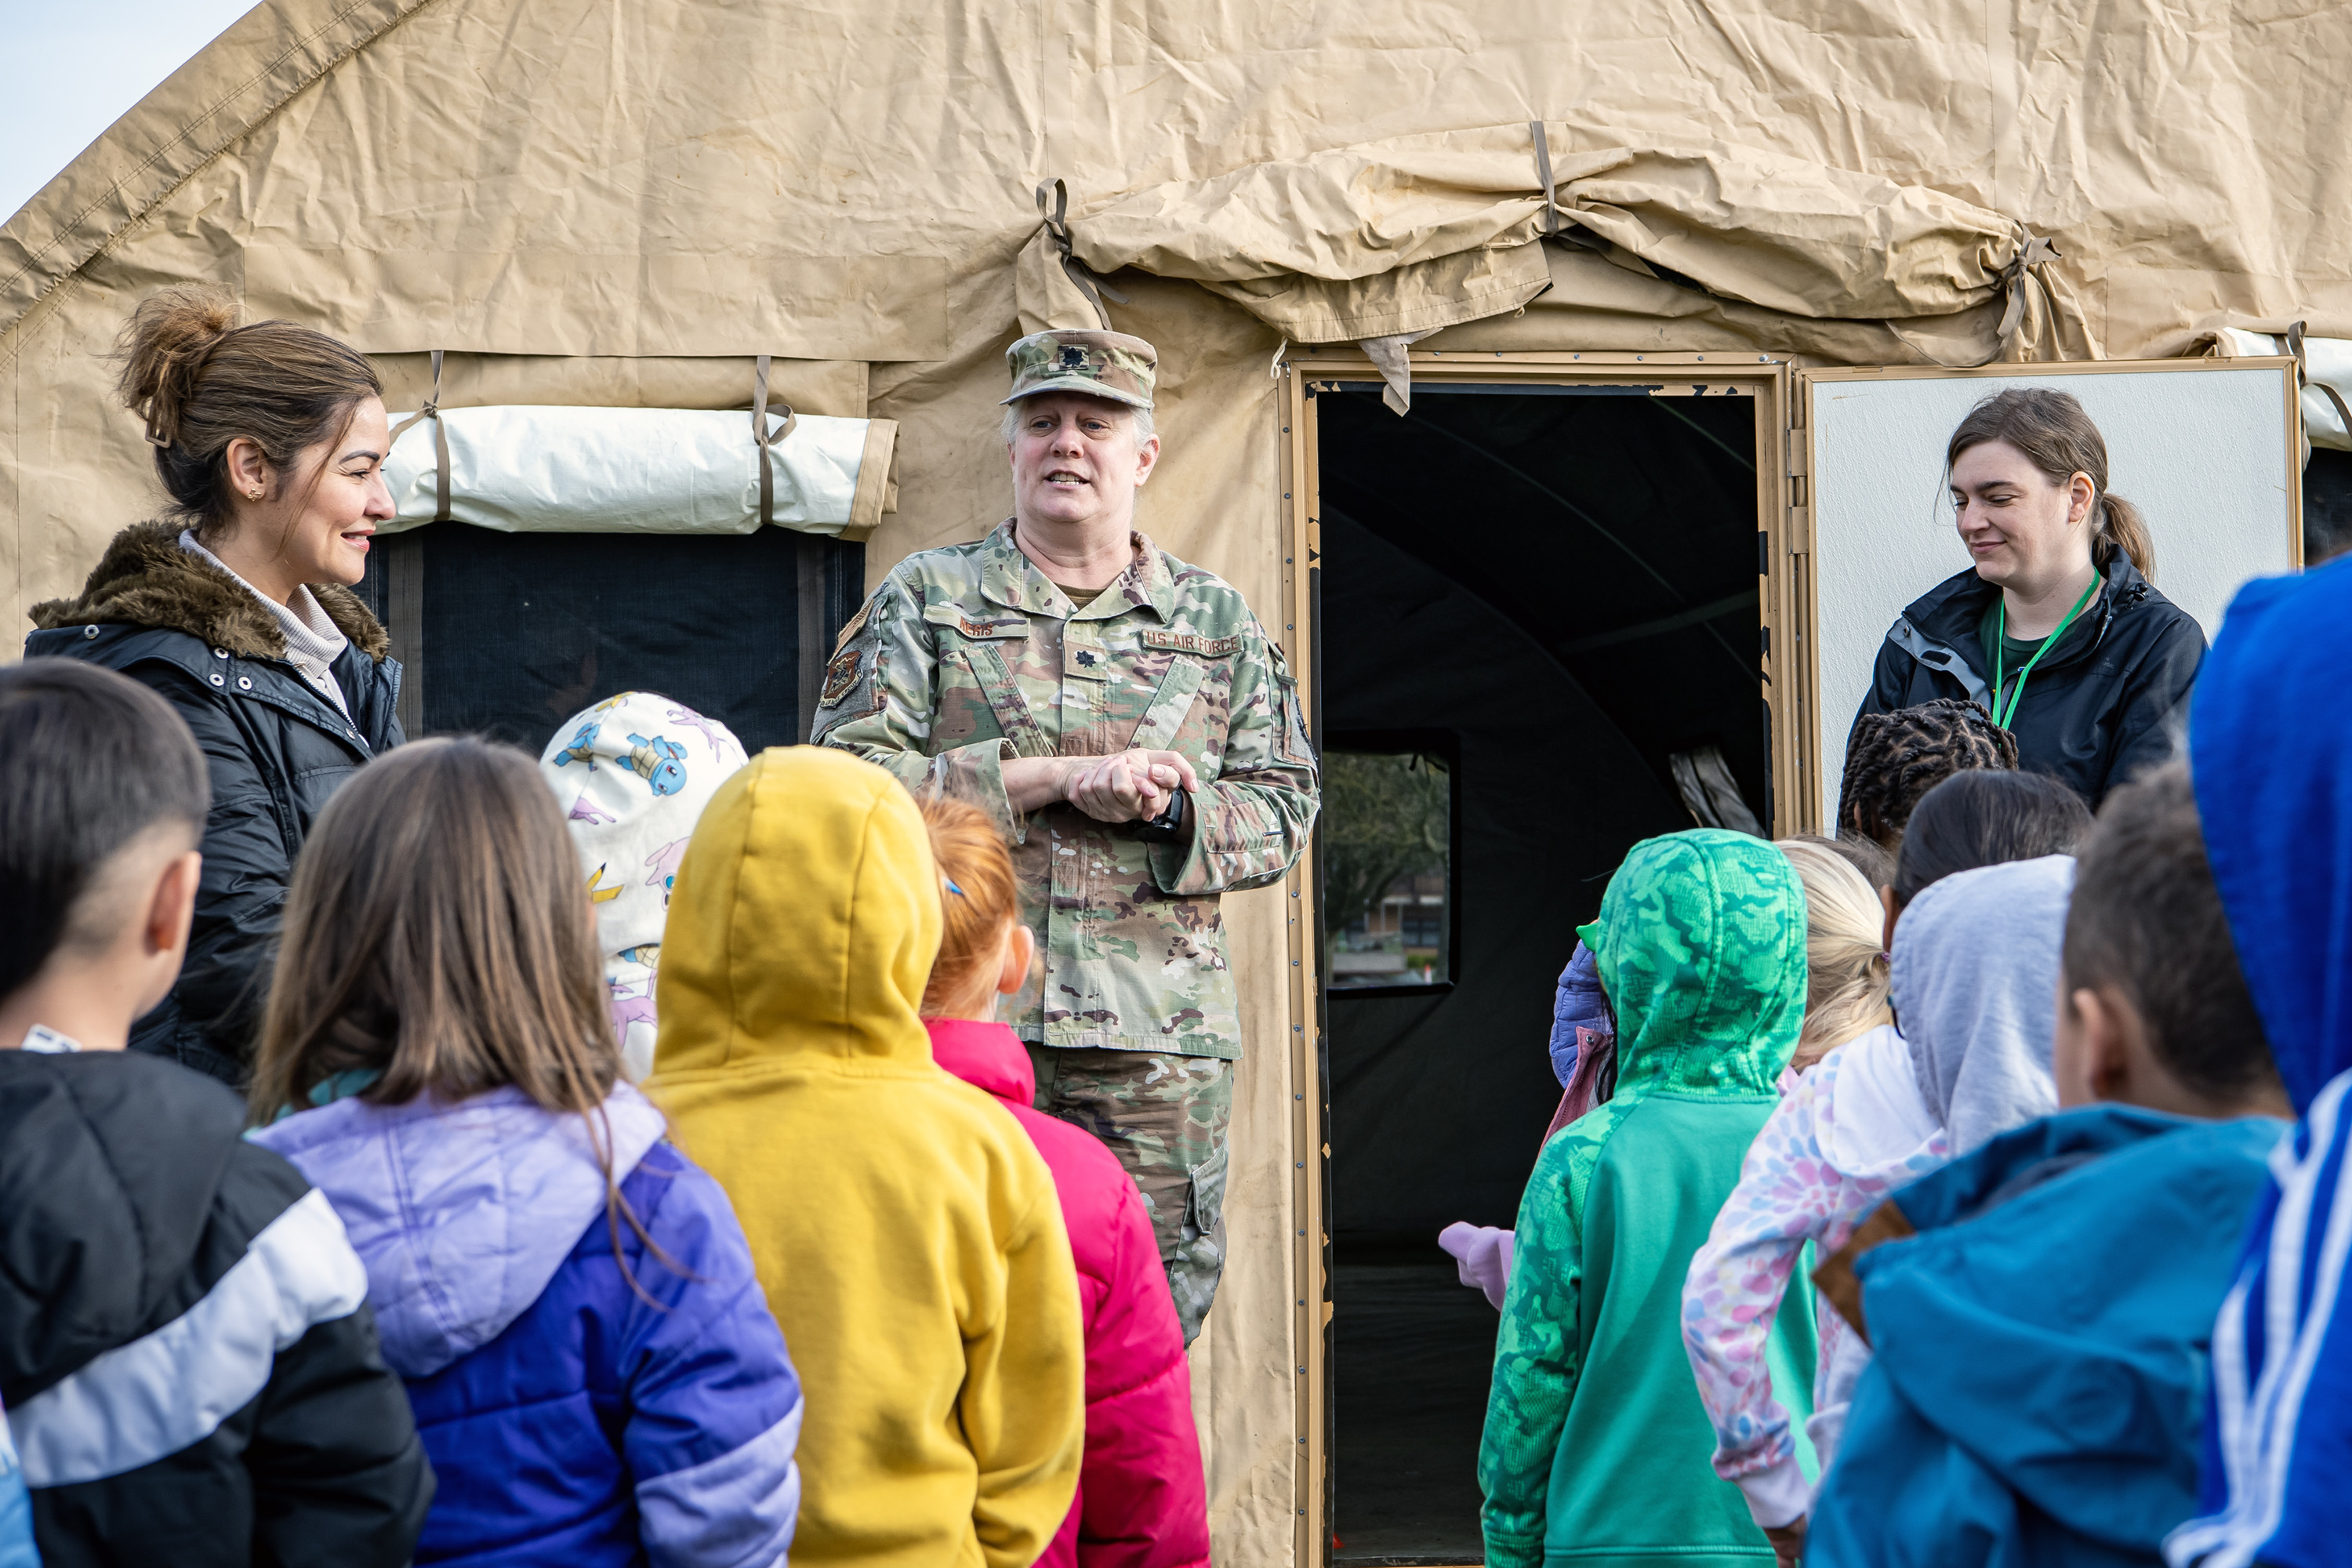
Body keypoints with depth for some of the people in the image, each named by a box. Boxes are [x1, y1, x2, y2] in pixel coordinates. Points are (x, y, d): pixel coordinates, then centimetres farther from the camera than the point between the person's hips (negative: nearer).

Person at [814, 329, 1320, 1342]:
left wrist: (1170, 805, -10)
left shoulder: (1219, 623, 15)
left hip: (1157, 1036, 2)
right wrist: (1052, 777, -11)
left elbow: (1282, 813, 12)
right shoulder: (926, 598, 9)